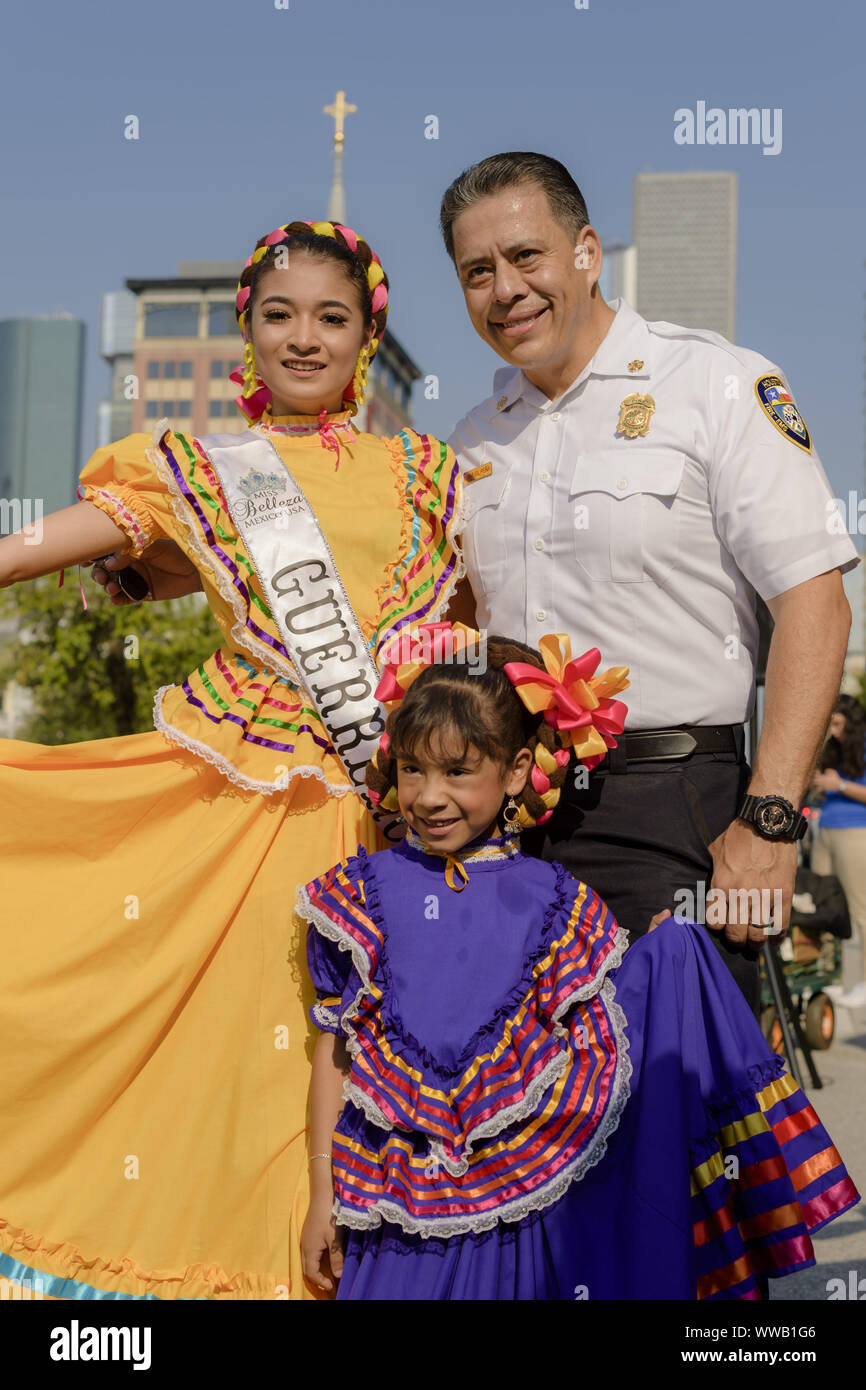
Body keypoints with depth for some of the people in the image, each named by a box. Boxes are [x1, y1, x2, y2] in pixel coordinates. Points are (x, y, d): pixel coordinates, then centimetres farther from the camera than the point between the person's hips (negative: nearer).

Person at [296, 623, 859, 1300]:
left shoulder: (552, 901, 1)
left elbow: (596, 1054, 2)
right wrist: (323, 1197, 4)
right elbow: (335, 1050, 5)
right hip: (398, 1207, 0)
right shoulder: (364, 891, 2)